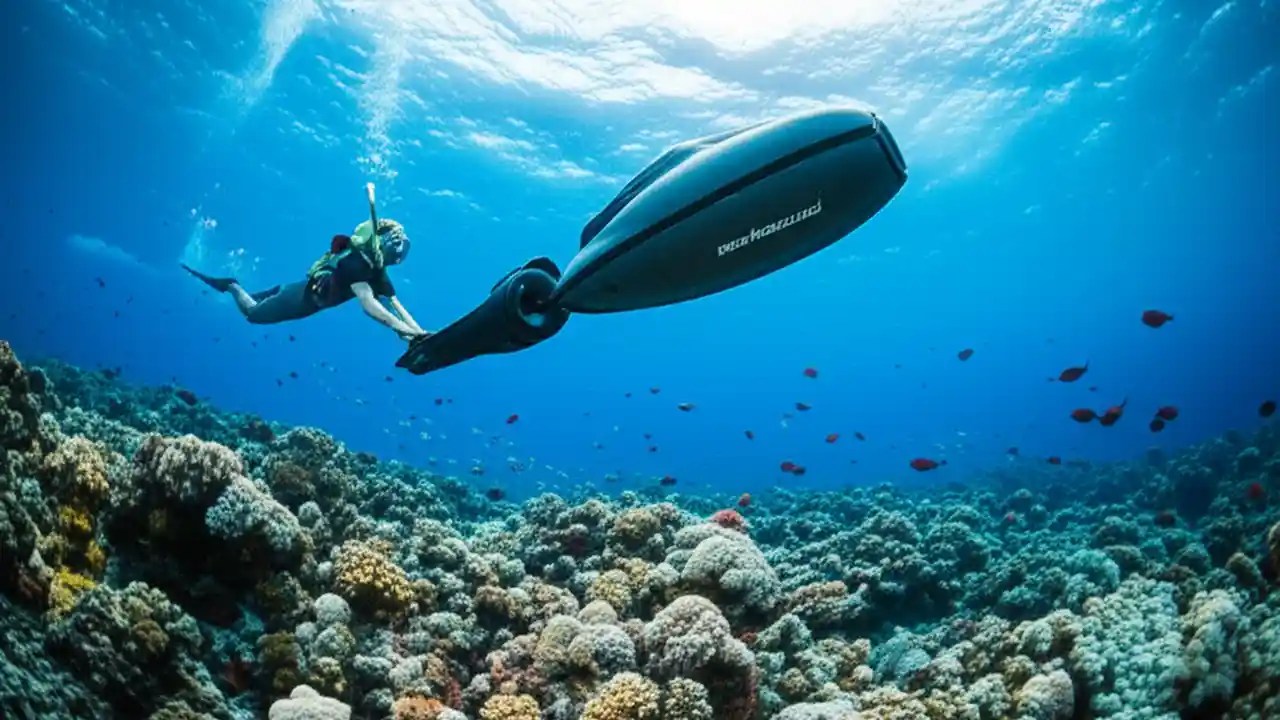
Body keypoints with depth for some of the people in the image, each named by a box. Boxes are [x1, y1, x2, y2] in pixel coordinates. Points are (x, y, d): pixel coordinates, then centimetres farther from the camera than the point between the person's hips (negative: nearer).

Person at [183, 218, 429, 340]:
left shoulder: (378, 272, -12)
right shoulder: (356, 261, -37)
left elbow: (397, 307, -16)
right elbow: (368, 305, -50)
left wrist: (421, 334, -30)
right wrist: (405, 330, -58)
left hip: (314, 297, 7)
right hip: (301, 296, -7)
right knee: (252, 312, 14)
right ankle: (231, 285, 33)